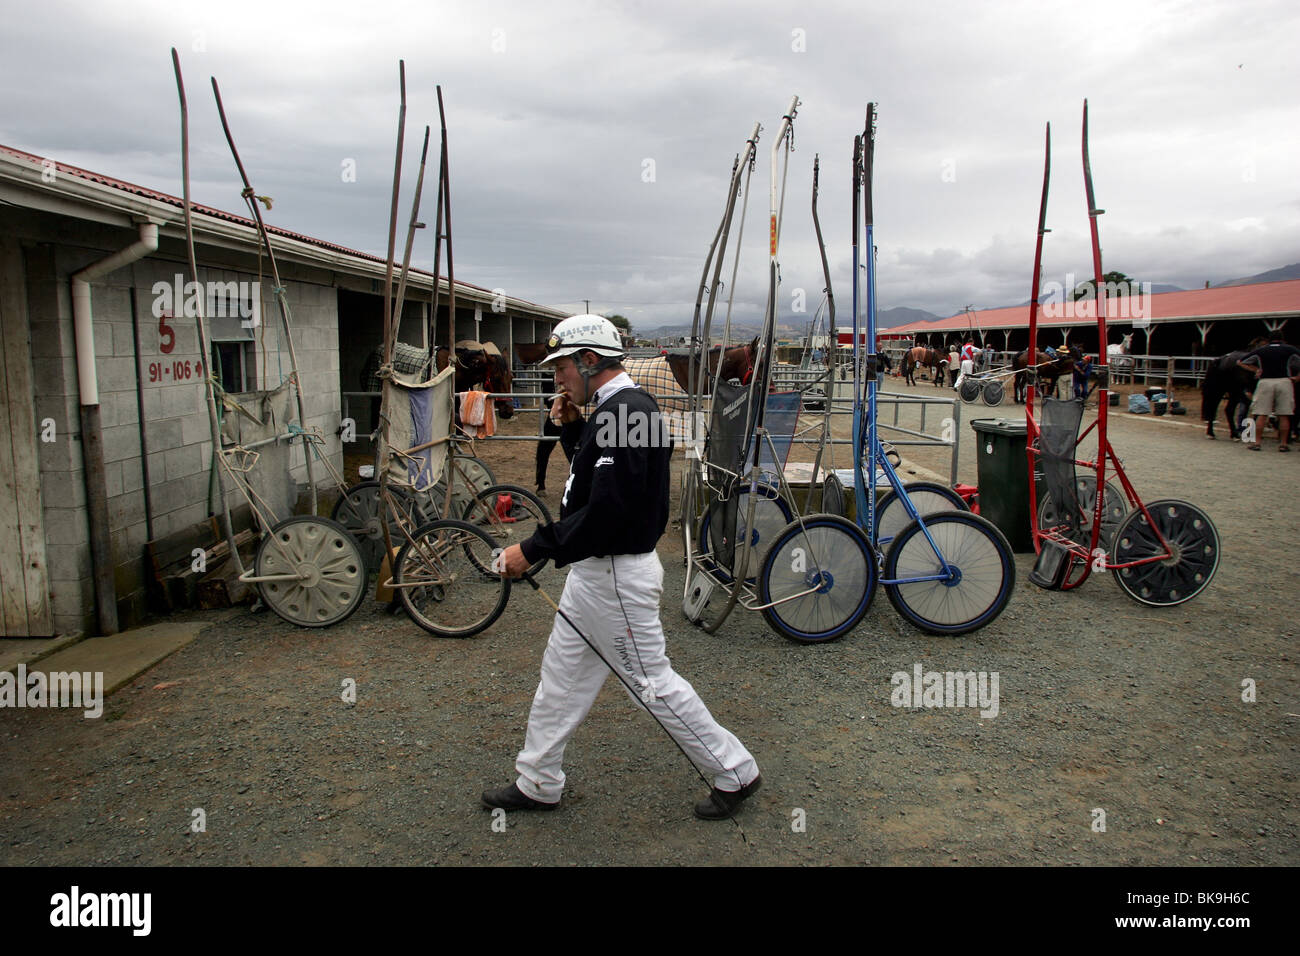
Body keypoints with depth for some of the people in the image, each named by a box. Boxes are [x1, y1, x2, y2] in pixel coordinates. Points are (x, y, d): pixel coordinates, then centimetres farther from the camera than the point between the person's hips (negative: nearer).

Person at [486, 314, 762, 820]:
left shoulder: (620, 412, -22)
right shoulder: (625, 406, 11)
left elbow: (605, 510, -29)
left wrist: (532, 549, -24)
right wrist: (571, 428, 8)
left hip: (617, 575, -11)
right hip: (593, 570, 11)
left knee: (651, 680, 2)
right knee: (561, 673, 17)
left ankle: (735, 772, 19)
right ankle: (538, 783, 32)